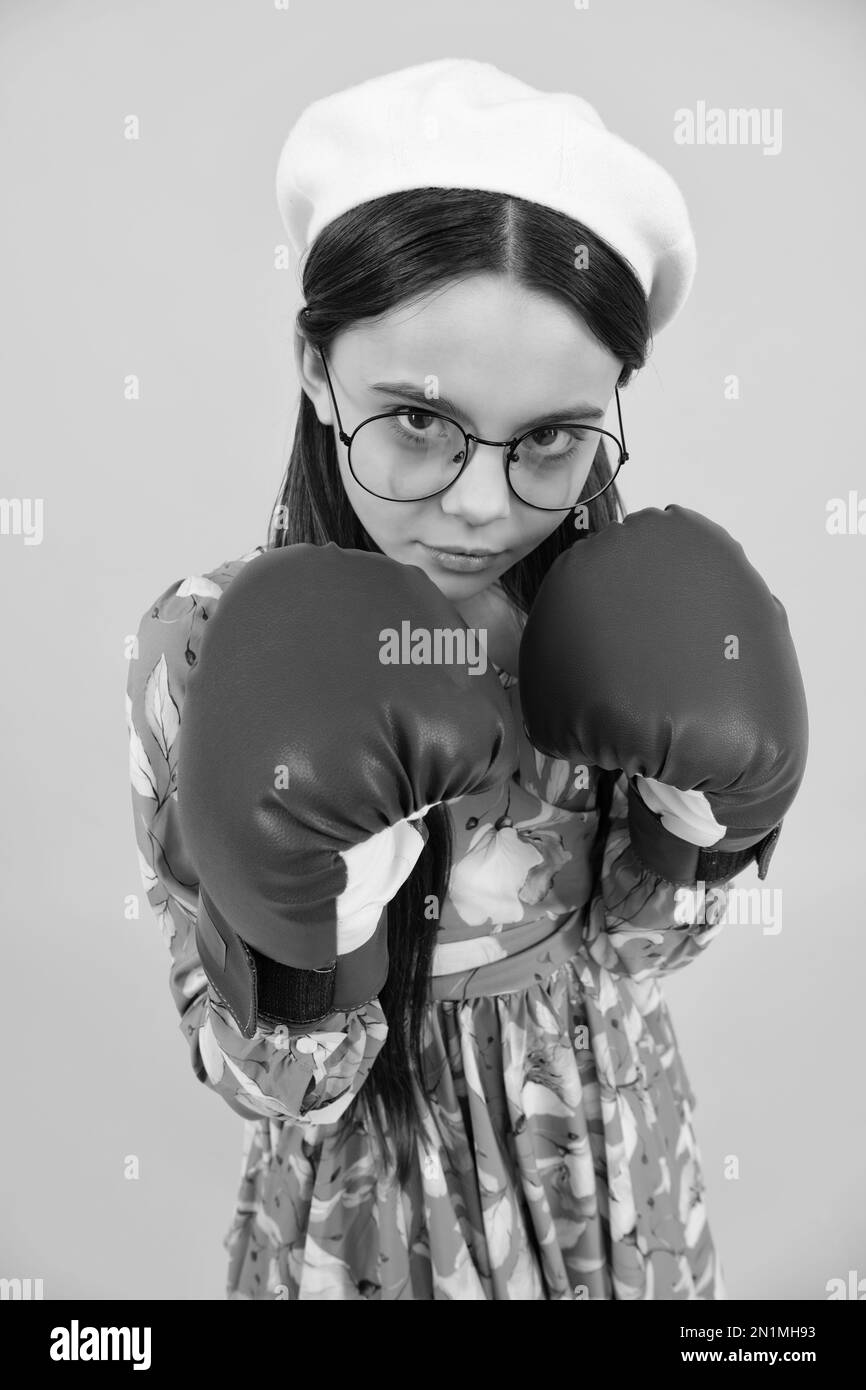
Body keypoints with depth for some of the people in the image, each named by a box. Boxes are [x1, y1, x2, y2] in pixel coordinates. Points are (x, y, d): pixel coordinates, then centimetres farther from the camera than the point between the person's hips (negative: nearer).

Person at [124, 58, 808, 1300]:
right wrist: (310, 908, -36)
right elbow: (272, 1086, -18)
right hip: (370, 1222, -2)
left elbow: (625, 958, -4)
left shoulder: (624, 617, -17)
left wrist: (699, 828, -22)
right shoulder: (211, 651, -25)